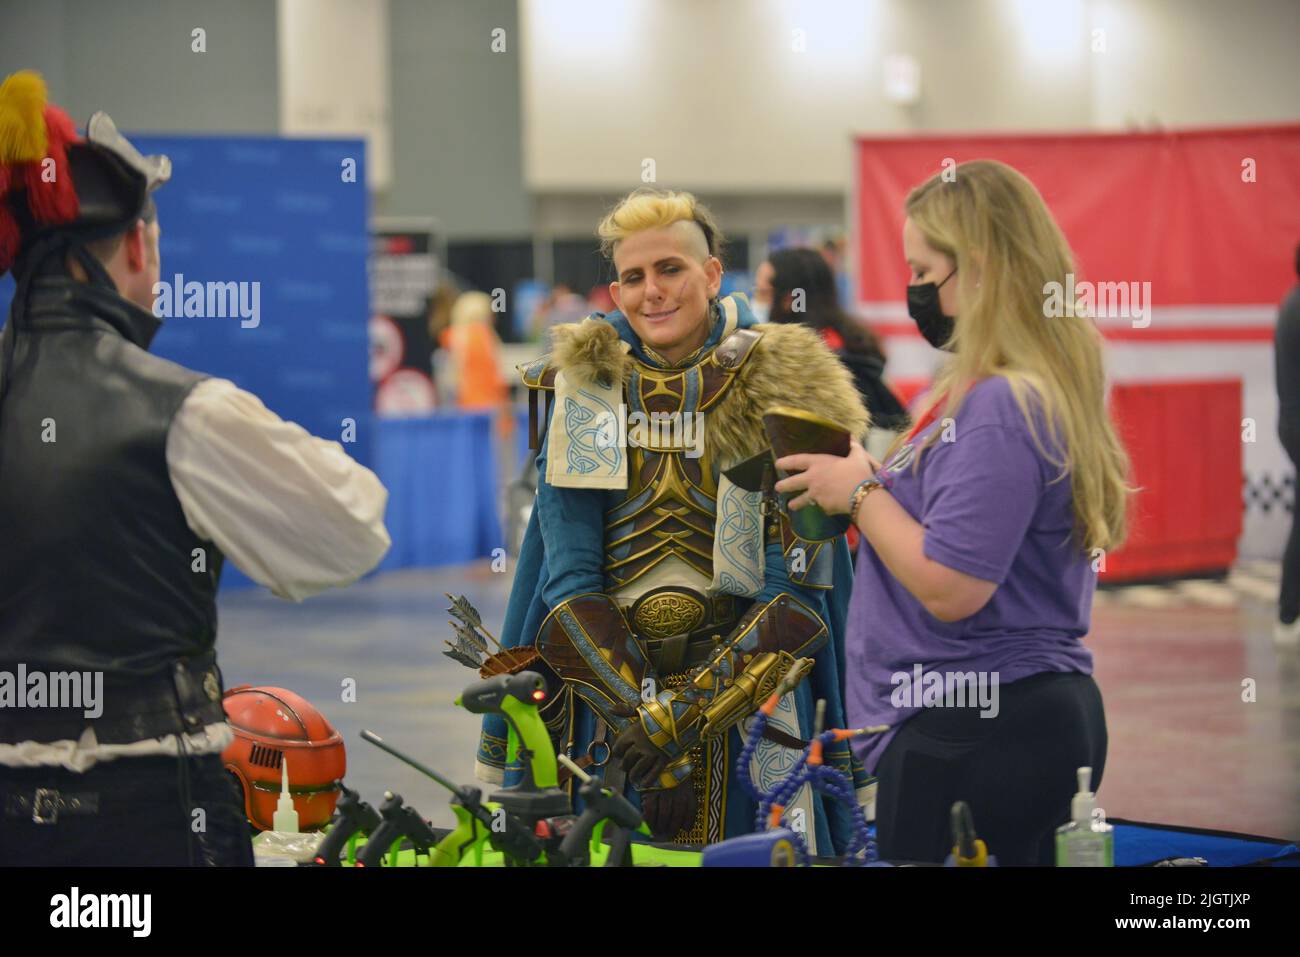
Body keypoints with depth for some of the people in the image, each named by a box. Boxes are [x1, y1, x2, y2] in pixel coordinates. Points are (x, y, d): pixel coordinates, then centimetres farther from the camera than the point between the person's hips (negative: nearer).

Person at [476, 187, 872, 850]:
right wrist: (638, 707, -16)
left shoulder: (779, 391, -2)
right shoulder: (586, 389, 3)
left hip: (748, 689, -1)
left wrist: (696, 705, -18)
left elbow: (796, 586, -7)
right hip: (603, 688, 1)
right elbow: (567, 572, -3)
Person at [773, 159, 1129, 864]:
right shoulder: (1046, 389, 13)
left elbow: (949, 589, -22)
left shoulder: (1000, 409, -18)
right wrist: (874, 482, 9)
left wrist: (862, 491, -10)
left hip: (970, 740, -10)